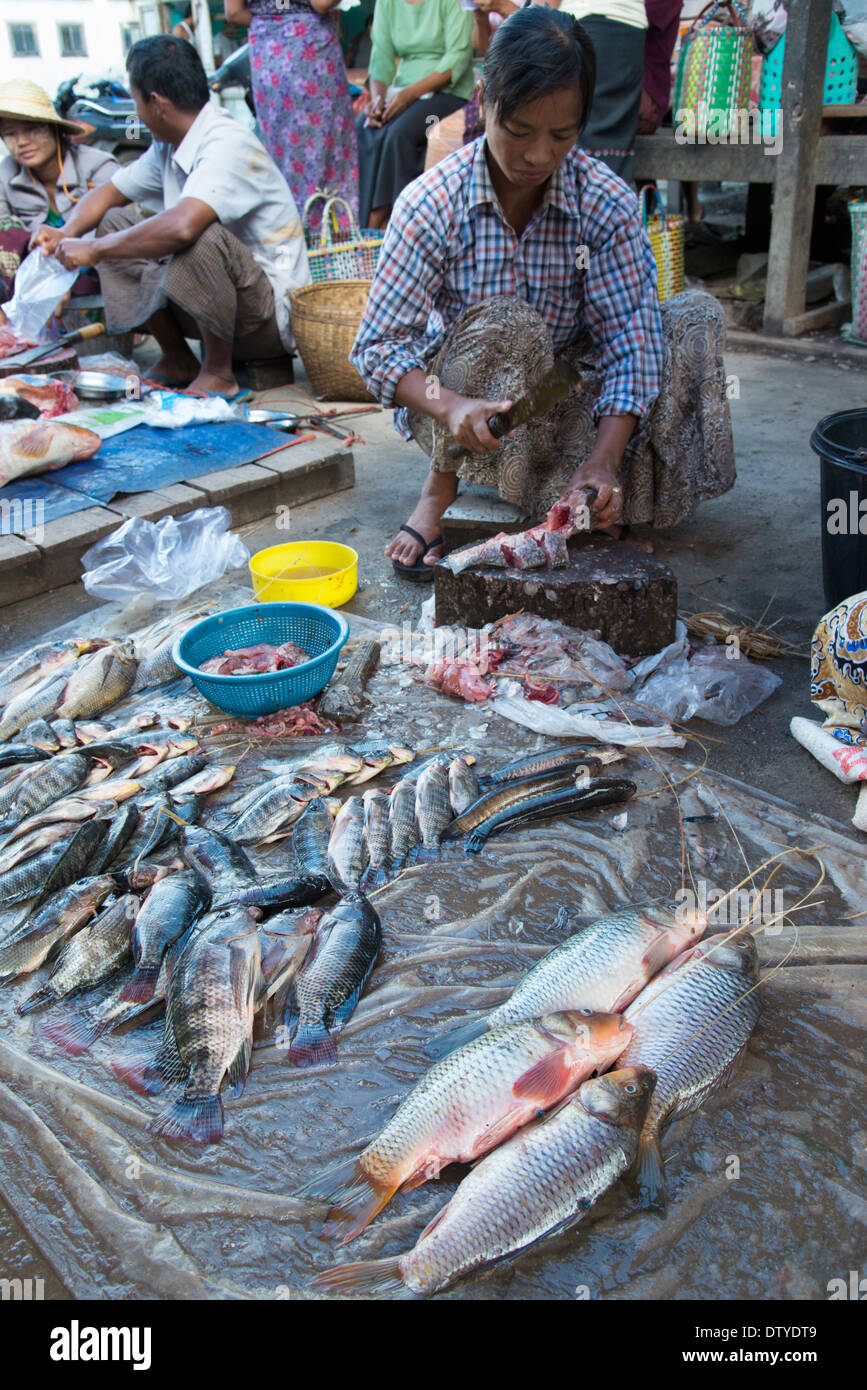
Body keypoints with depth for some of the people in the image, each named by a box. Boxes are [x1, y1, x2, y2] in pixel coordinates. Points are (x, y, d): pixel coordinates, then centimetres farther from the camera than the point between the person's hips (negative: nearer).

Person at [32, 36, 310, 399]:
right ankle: (177, 360, 6)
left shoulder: (228, 144, -21)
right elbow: (108, 194, 19)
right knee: (115, 223, 7)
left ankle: (219, 373, -15)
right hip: (220, 300, 9)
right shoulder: (168, 147, 6)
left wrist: (94, 250, -26)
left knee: (200, 236, -35)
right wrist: (67, 233, -2)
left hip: (272, 313, -8)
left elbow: (183, 225, -38)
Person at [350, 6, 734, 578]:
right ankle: (442, 486, -12)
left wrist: (604, 459, -34)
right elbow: (377, 346, -19)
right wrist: (451, 407, -39)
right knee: (504, 326, -35)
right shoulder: (432, 204, -17)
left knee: (698, 316, -15)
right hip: (458, 399, -2)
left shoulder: (608, 203, -13)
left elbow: (630, 337, -18)